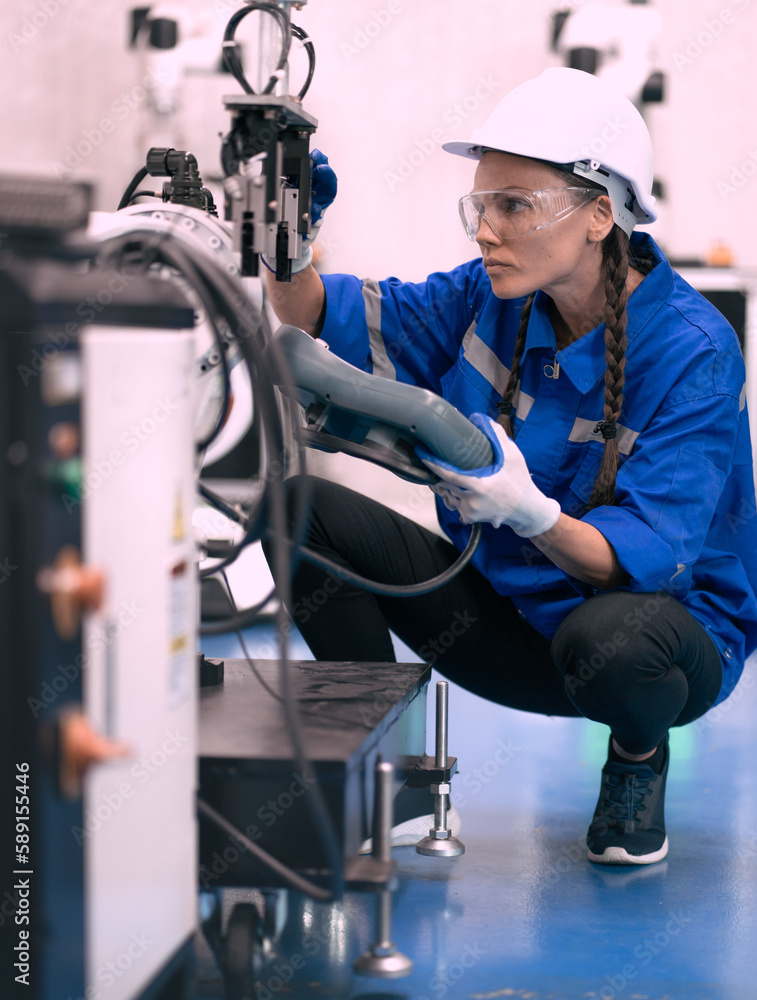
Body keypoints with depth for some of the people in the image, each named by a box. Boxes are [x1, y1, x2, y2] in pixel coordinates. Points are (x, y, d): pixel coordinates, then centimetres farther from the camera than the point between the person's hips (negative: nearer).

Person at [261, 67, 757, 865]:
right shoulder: (491, 298, -6)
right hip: (509, 612, 5)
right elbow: (326, 322, -2)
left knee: (608, 640, -42)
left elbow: (648, 552, -30)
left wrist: (533, 513, -49)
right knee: (302, 510, -12)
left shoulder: (692, 350, -23)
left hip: (672, 618, -5)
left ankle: (639, 756, -3)